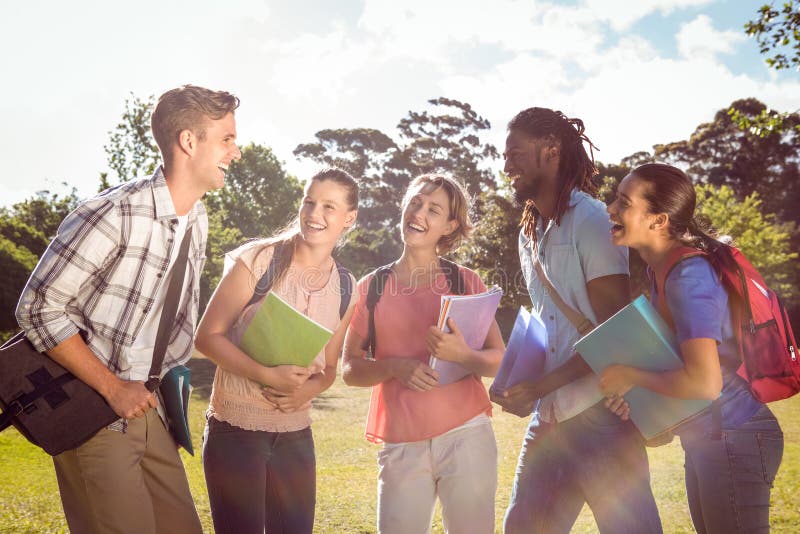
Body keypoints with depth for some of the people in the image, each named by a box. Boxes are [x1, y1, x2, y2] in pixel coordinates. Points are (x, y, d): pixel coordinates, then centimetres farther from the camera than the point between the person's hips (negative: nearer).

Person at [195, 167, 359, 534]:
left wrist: (309, 389, -11)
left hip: (295, 436, 4)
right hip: (234, 430, -4)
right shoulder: (258, 260, -9)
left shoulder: (346, 288, 4)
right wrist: (267, 375, -22)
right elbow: (207, 336, -10)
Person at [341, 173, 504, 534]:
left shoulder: (466, 282, 4)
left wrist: (463, 355, -19)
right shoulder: (371, 288, 5)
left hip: (466, 435, 0)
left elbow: (500, 361, 2)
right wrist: (395, 366, -14)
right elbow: (350, 371, 4)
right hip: (401, 445, 0)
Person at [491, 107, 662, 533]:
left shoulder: (592, 221, -11)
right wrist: (517, 384, 5)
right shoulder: (529, 234, 13)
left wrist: (539, 388, -18)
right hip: (548, 419, 8)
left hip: (599, 415, -7)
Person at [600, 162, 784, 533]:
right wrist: (637, 392, 0)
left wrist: (630, 376, -18)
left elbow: (704, 383, -32)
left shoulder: (688, 278, -24)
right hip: (706, 438, 10)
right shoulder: (663, 272, 6)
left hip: (733, 438, -10)